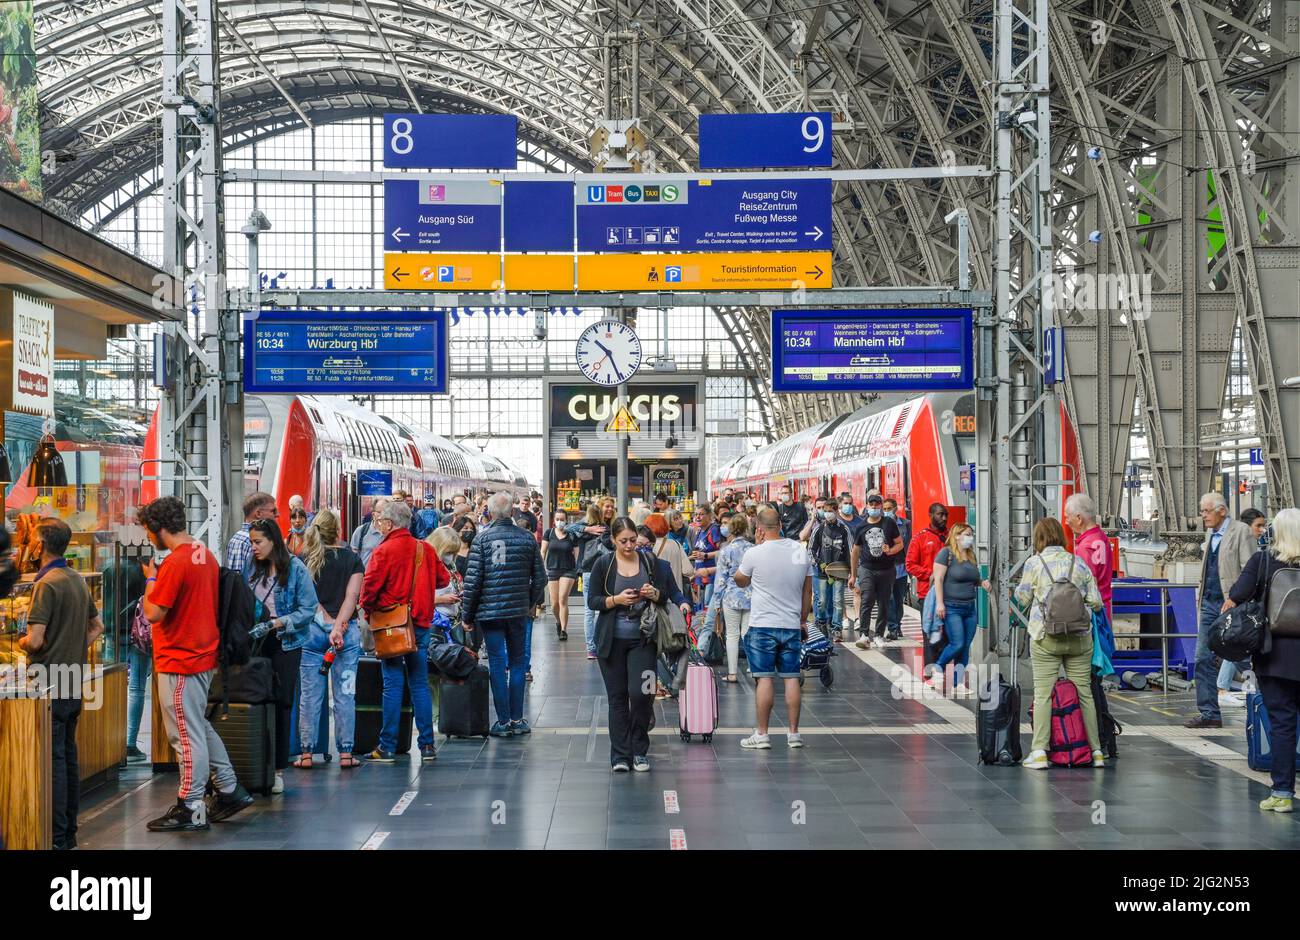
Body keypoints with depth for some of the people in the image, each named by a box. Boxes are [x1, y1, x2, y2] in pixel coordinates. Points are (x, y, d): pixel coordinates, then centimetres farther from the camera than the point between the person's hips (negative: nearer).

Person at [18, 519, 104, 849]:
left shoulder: (46, 584, -16)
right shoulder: (79, 581, 11)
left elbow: (35, 640, -21)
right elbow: (97, 627, 21)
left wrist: (21, 643, 0)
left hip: (50, 685, -8)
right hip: (74, 681, 8)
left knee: (52, 759, -4)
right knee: (69, 756, 13)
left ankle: (56, 837, -2)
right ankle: (69, 831, 19)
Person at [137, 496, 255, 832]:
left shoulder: (175, 562, -20)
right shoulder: (206, 555, 9)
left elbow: (153, 613, -20)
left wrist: (151, 579, -7)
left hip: (179, 661, -9)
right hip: (203, 655, 9)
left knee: (186, 735, -2)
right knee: (199, 727, 20)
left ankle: (190, 810, 5)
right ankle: (229, 789, 25)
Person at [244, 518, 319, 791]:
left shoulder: (295, 568, -7)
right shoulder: (251, 566, 6)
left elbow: (308, 609, -8)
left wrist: (281, 622, -19)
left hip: (285, 644, -3)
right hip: (256, 643, 3)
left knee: (281, 704, 2)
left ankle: (277, 770, 8)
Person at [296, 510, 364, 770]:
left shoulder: (304, 560, 4)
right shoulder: (352, 558, 4)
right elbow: (352, 595, -7)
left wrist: (327, 622, -7)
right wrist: (338, 626, -14)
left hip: (312, 629, 0)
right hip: (347, 630, 0)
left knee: (310, 694, 4)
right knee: (345, 693, 3)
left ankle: (307, 753, 4)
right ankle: (345, 753, 2)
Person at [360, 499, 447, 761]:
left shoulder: (384, 551, -11)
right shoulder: (426, 549, 4)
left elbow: (370, 587, -14)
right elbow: (443, 579, 13)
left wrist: (368, 611, 4)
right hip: (421, 624, 4)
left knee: (393, 685, -2)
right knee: (420, 684, 9)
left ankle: (387, 747, 1)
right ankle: (427, 745, 8)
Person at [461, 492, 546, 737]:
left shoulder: (483, 538, -7)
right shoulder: (527, 537, 2)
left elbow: (473, 579, -8)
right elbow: (539, 577, 6)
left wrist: (467, 615, 1)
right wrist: (533, 602, 21)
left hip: (489, 611, -2)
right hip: (518, 610, 3)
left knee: (497, 664, 2)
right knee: (517, 662, 13)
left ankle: (503, 722, 4)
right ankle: (517, 720, 15)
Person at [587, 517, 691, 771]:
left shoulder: (650, 563, 4)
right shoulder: (603, 565, 1)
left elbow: (667, 596, 10)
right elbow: (592, 601, 0)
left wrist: (654, 594, -12)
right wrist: (616, 600, -16)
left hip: (642, 638, 0)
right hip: (612, 639, 0)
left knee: (640, 693, -10)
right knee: (617, 697, 3)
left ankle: (639, 751, 8)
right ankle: (620, 755, 9)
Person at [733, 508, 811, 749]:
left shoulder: (755, 554, -10)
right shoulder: (800, 550, 3)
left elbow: (740, 582, 8)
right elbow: (808, 589, 11)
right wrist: (803, 619, 21)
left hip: (763, 625, -4)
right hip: (792, 625, 4)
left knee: (764, 679, -1)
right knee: (791, 678, 8)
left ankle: (761, 734, 1)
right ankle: (794, 733, 11)